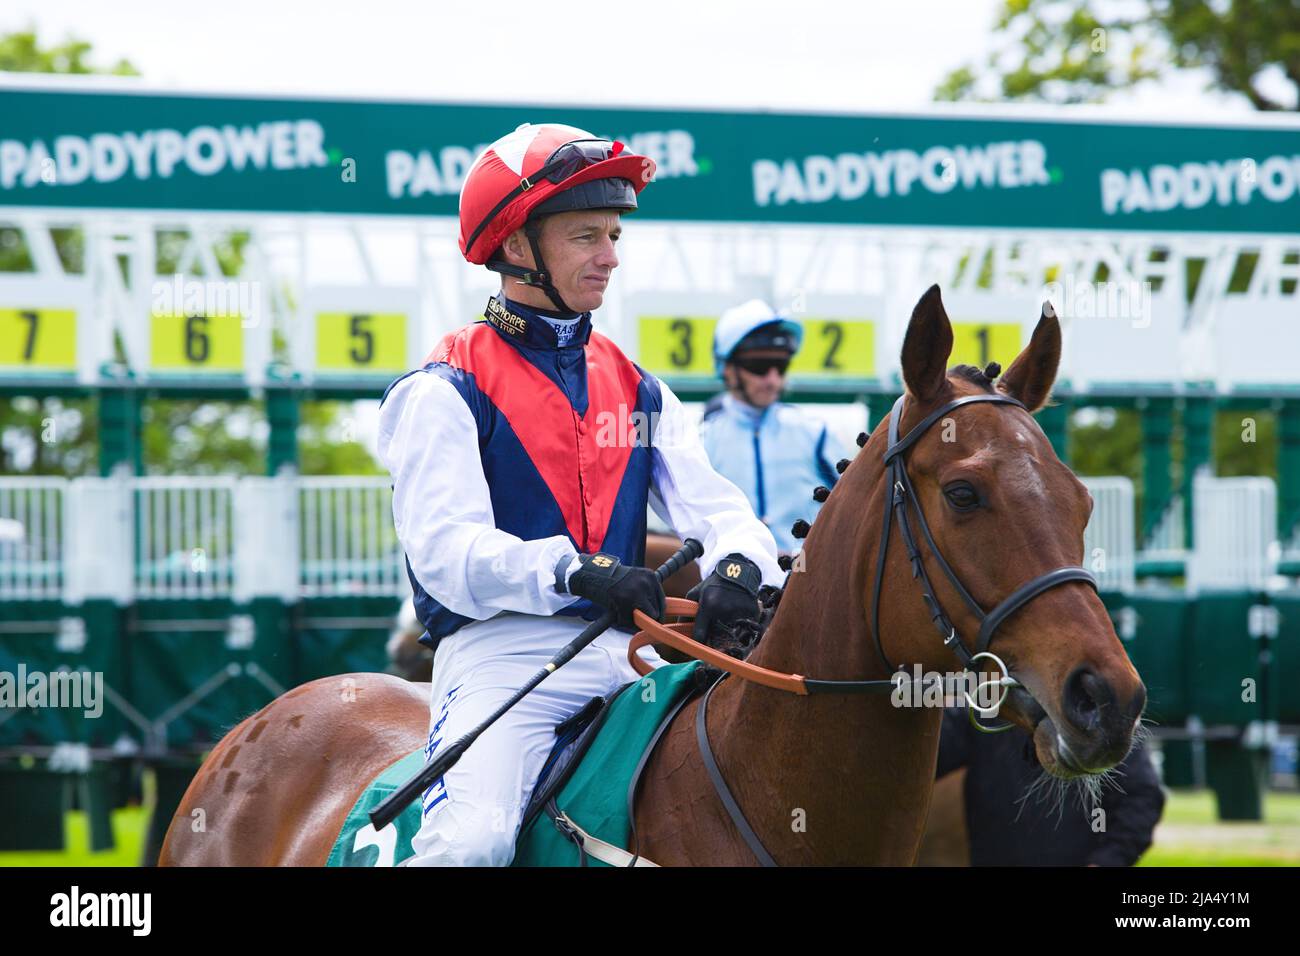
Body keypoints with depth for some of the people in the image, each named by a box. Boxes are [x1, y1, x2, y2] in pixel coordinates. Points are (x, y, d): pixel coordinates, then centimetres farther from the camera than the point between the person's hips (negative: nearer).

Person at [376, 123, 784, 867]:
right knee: (471, 842, -30)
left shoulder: (638, 392, 18)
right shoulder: (444, 392, -1)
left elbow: (714, 505, 5)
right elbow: (446, 550, -14)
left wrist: (738, 568, -20)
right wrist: (573, 571, -30)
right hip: (499, 648, -5)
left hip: (625, 653, 5)